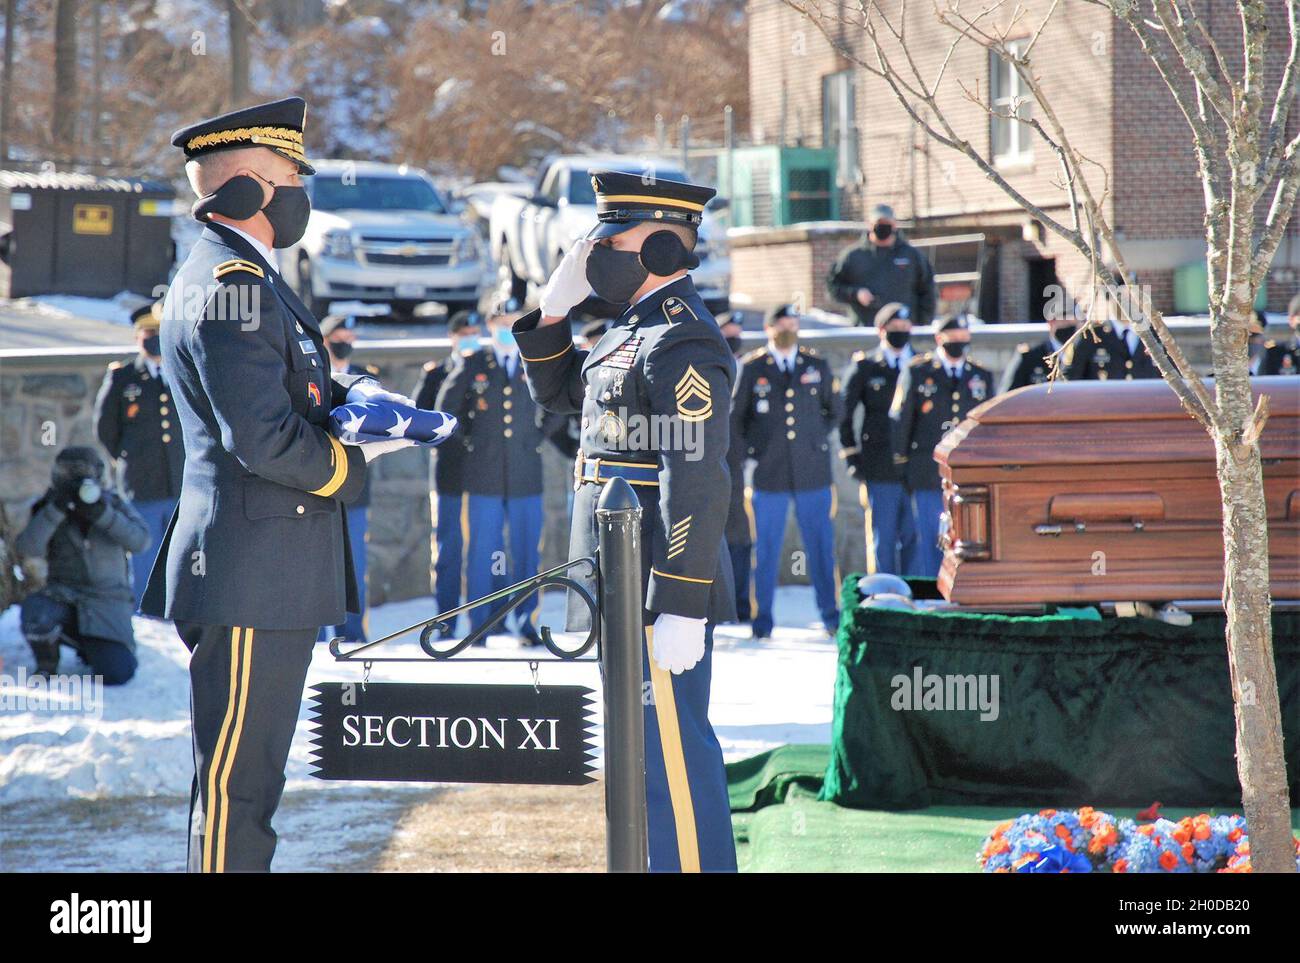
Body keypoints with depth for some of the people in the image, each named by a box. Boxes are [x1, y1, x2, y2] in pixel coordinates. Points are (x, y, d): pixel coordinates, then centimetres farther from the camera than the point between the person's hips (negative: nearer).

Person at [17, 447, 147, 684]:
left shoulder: (114, 504, 1)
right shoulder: (49, 512, 0)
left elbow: (140, 541, -15)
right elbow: (27, 548, -18)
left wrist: (102, 513, -26)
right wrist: (57, 508, -27)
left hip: (107, 607, 1)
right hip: (63, 600, -1)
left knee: (117, 673, -20)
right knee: (34, 611, -36)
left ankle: (89, 648, 19)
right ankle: (46, 663, -2)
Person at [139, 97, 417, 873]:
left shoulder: (244, 276, 18)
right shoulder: (232, 284, -16)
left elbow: (287, 395, 23)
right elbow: (261, 438, -23)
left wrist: (349, 396, 3)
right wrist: (352, 467, -8)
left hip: (272, 575, 11)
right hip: (251, 575, -11)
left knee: (250, 773, 15)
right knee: (236, 776, -7)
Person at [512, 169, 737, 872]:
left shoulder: (682, 343, -16)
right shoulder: (636, 330, 16)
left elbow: (696, 484, -22)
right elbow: (555, 390, 29)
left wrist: (681, 607, -25)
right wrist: (554, 309, 12)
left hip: (662, 588, -10)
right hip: (622, 592, 10)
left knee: (672, 752, -7)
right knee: (647, 751, 15)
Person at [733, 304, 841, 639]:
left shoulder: (817, 366, 9)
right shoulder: (751, 368, 3)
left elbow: (833, 410, 21)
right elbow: (736, 415, 10)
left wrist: (816, 440, 11)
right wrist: (753, 449, 3)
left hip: (812, 471, 2)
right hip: (769, 473, -2)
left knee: (821, 546, 3)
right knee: (766, 549, 1)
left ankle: (831, 615, 10)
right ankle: (762, 620, 7)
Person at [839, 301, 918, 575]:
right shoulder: (864, 368, 5)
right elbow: (844, 416, 8)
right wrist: (852, 458, 1)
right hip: (880, 469, -2)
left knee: (913, 536, 1)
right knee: (883, 537, 1)